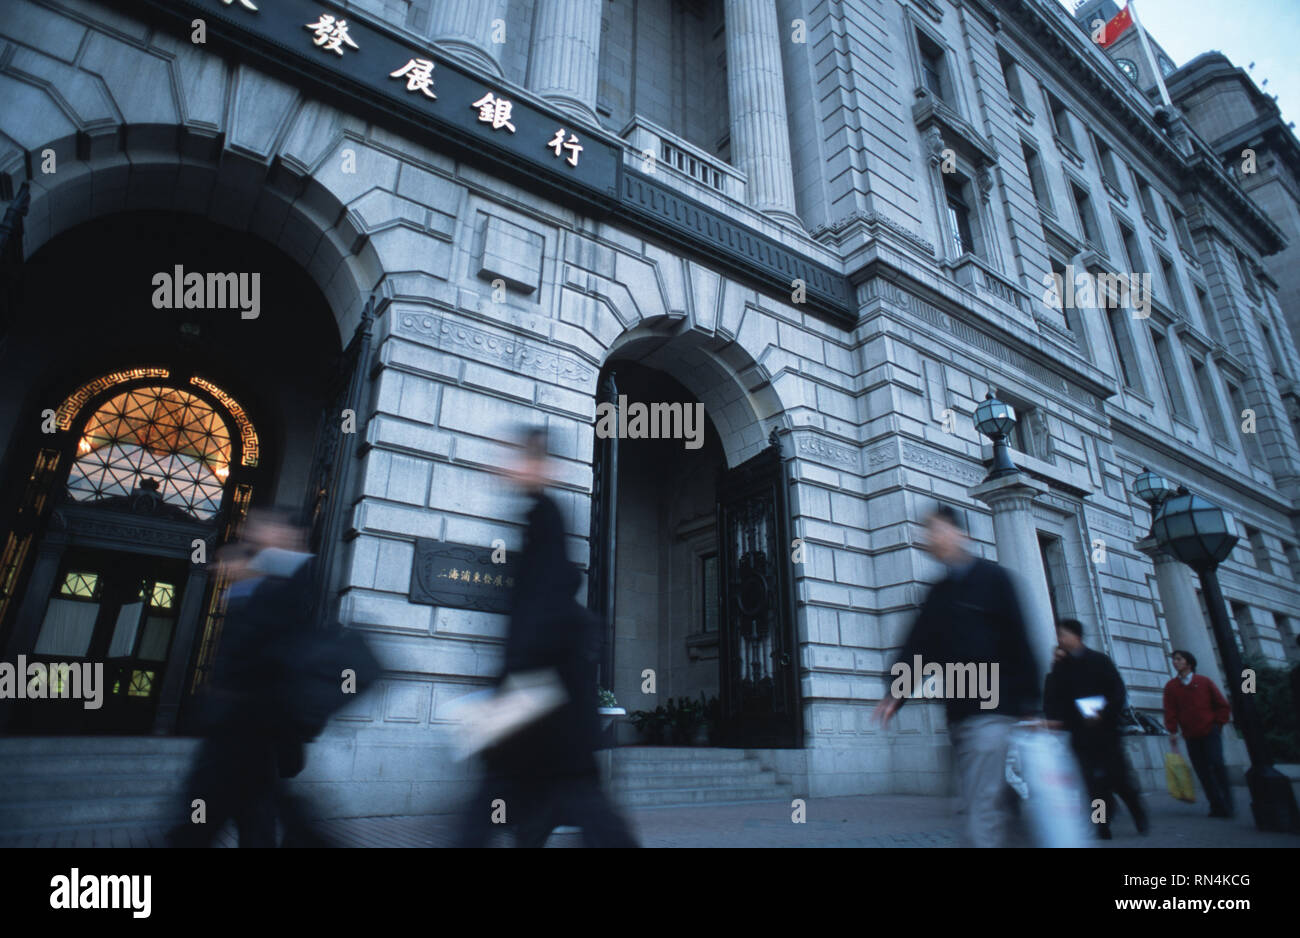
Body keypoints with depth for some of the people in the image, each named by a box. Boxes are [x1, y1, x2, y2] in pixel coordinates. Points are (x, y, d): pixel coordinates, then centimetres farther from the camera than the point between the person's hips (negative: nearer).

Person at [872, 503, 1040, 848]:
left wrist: (1029, 702, -13)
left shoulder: (991, 578, -2)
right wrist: (897, 693, -1)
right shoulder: (939, 592, 14)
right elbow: (918, 645, 9)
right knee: (982, 805, 14)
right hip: (958, 714, 7)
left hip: (992, 712, -6)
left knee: (983, 809, -10)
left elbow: (1017, 642, -8)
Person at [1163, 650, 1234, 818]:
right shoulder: (1171, 687, 5)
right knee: (1203, 771, 0)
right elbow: (1170, 711, 2)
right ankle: (1216, 806, 7)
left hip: (1210, 732, -2)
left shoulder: (1204, 681, 3)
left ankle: (1227, 805, 0)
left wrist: (1219, 724, 1)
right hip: (1191, 736, 2)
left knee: (1217, 763, -12)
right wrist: (1172, 731, -7)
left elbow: (1223, 705, 7)